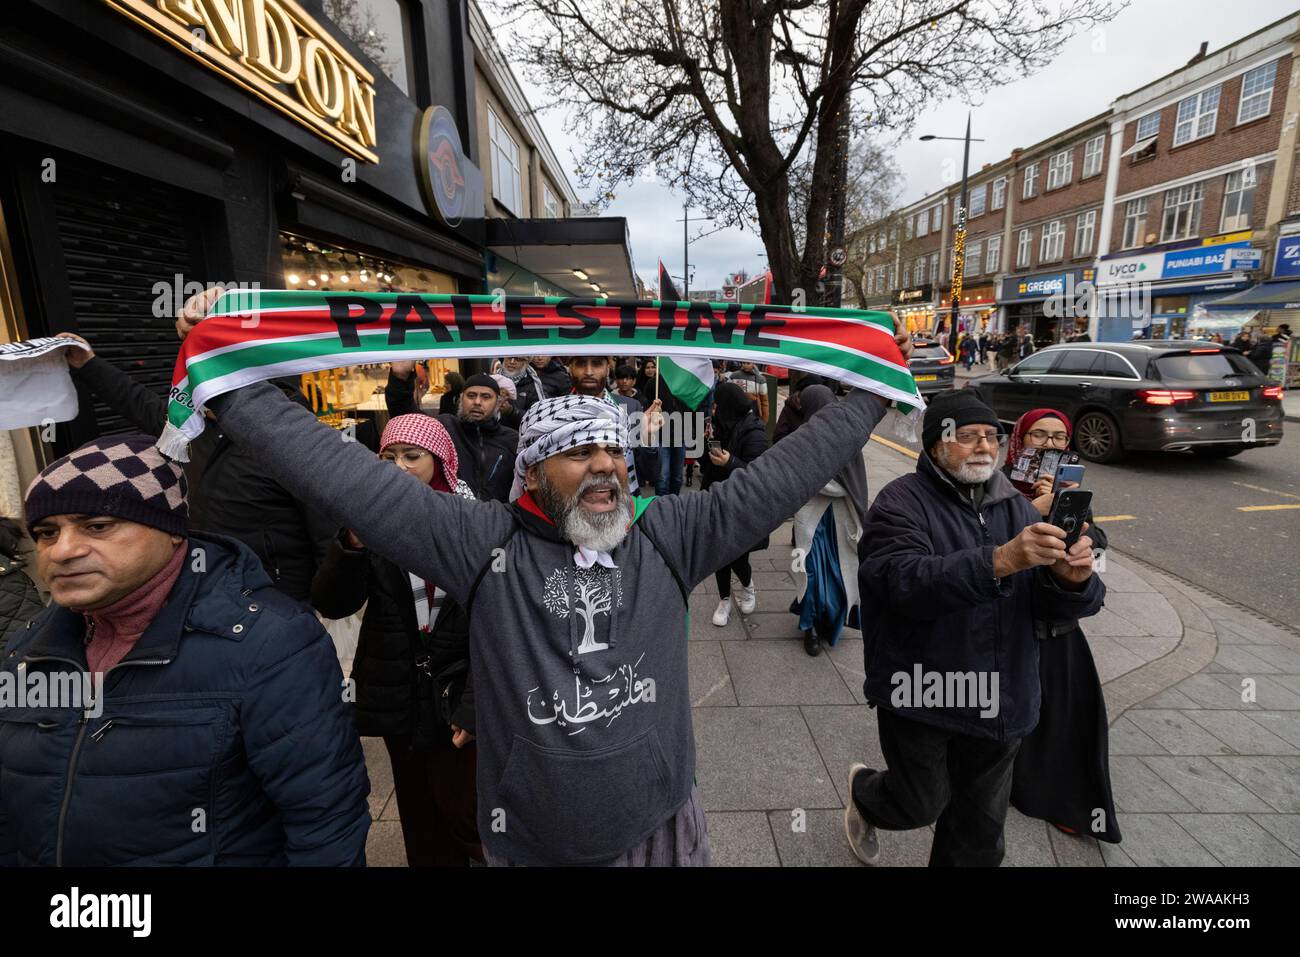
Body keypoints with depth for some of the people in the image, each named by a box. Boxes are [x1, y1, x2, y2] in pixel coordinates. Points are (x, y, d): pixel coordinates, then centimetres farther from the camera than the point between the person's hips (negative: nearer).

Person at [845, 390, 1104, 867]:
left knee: (980, 827, 20)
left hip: (999, 699, 6)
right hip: (921, 696, -5)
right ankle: (864, 792, 44)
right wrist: (998, 561, -40)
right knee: (922, 805, 12)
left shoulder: (1016, 506, 3)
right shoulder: (901, 502, -15)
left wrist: (1073, 580, -24)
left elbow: (1051, 605, -2)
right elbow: (905, 582, -31)